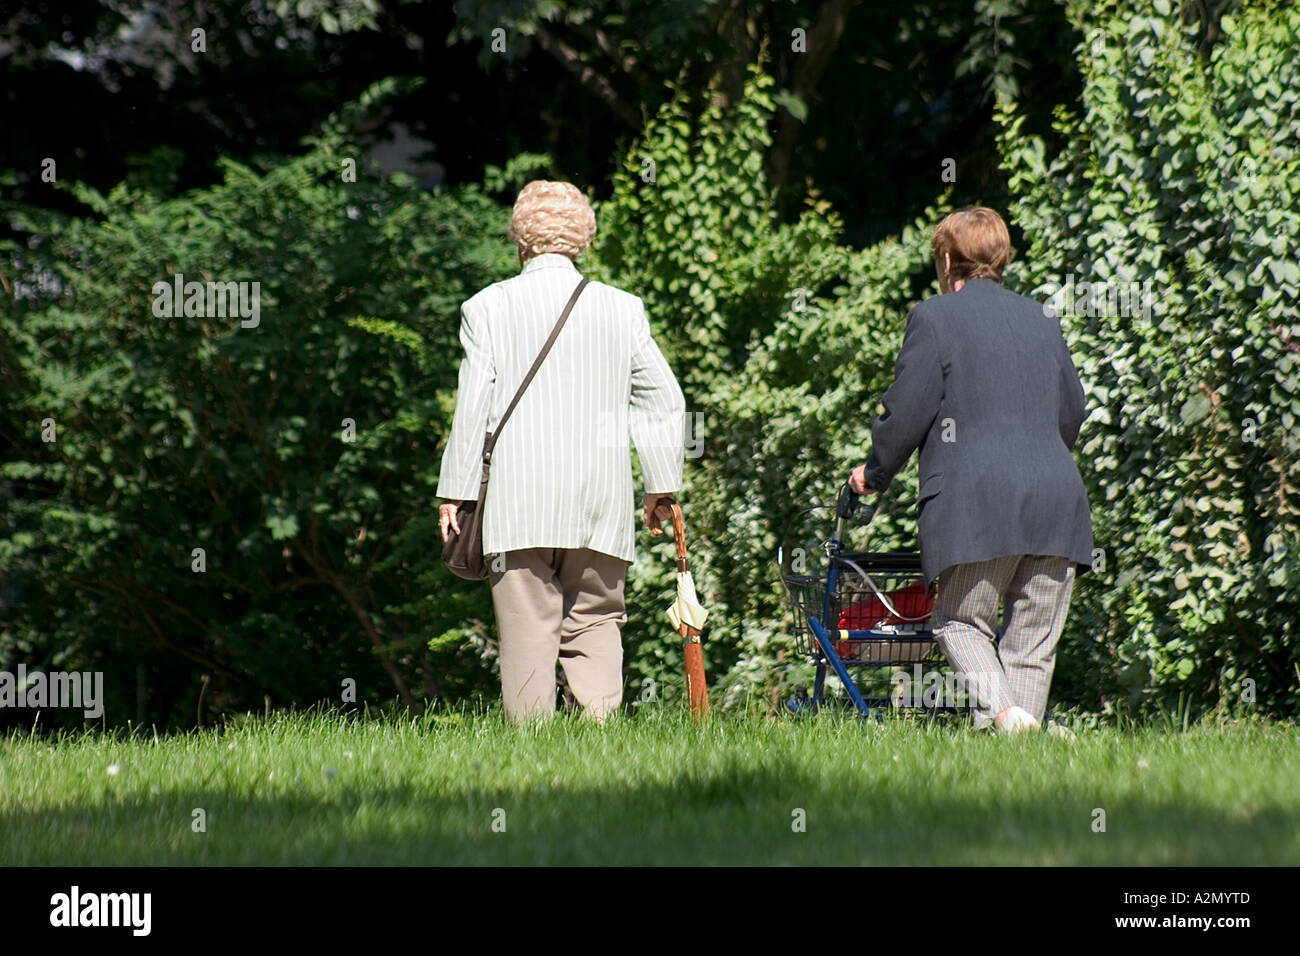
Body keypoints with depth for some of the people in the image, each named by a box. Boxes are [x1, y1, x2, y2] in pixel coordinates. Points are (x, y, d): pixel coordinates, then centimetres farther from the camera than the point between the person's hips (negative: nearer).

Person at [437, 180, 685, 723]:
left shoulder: (488, 308, 1)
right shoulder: (622, 308, 7)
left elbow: (472, 408, 0)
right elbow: (664, 403, 10)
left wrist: (455, 493, 5)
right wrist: (661, 488, 19)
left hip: (517, 499, -2)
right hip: (601, 496, 2)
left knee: (528, 624, -2)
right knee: (596, 619, 7)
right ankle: (599, 725, -6)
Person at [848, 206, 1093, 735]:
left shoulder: (934, 318, 3)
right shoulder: (1043, 320, 20)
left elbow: (907, 411, -1)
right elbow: (1072, 411, 26)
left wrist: (875, 473, 14)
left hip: (977, 495, -4)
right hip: (1056, 493, 4)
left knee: (961, 619, 5)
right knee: (1034, 633, 9)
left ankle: (1001, 711, -18)